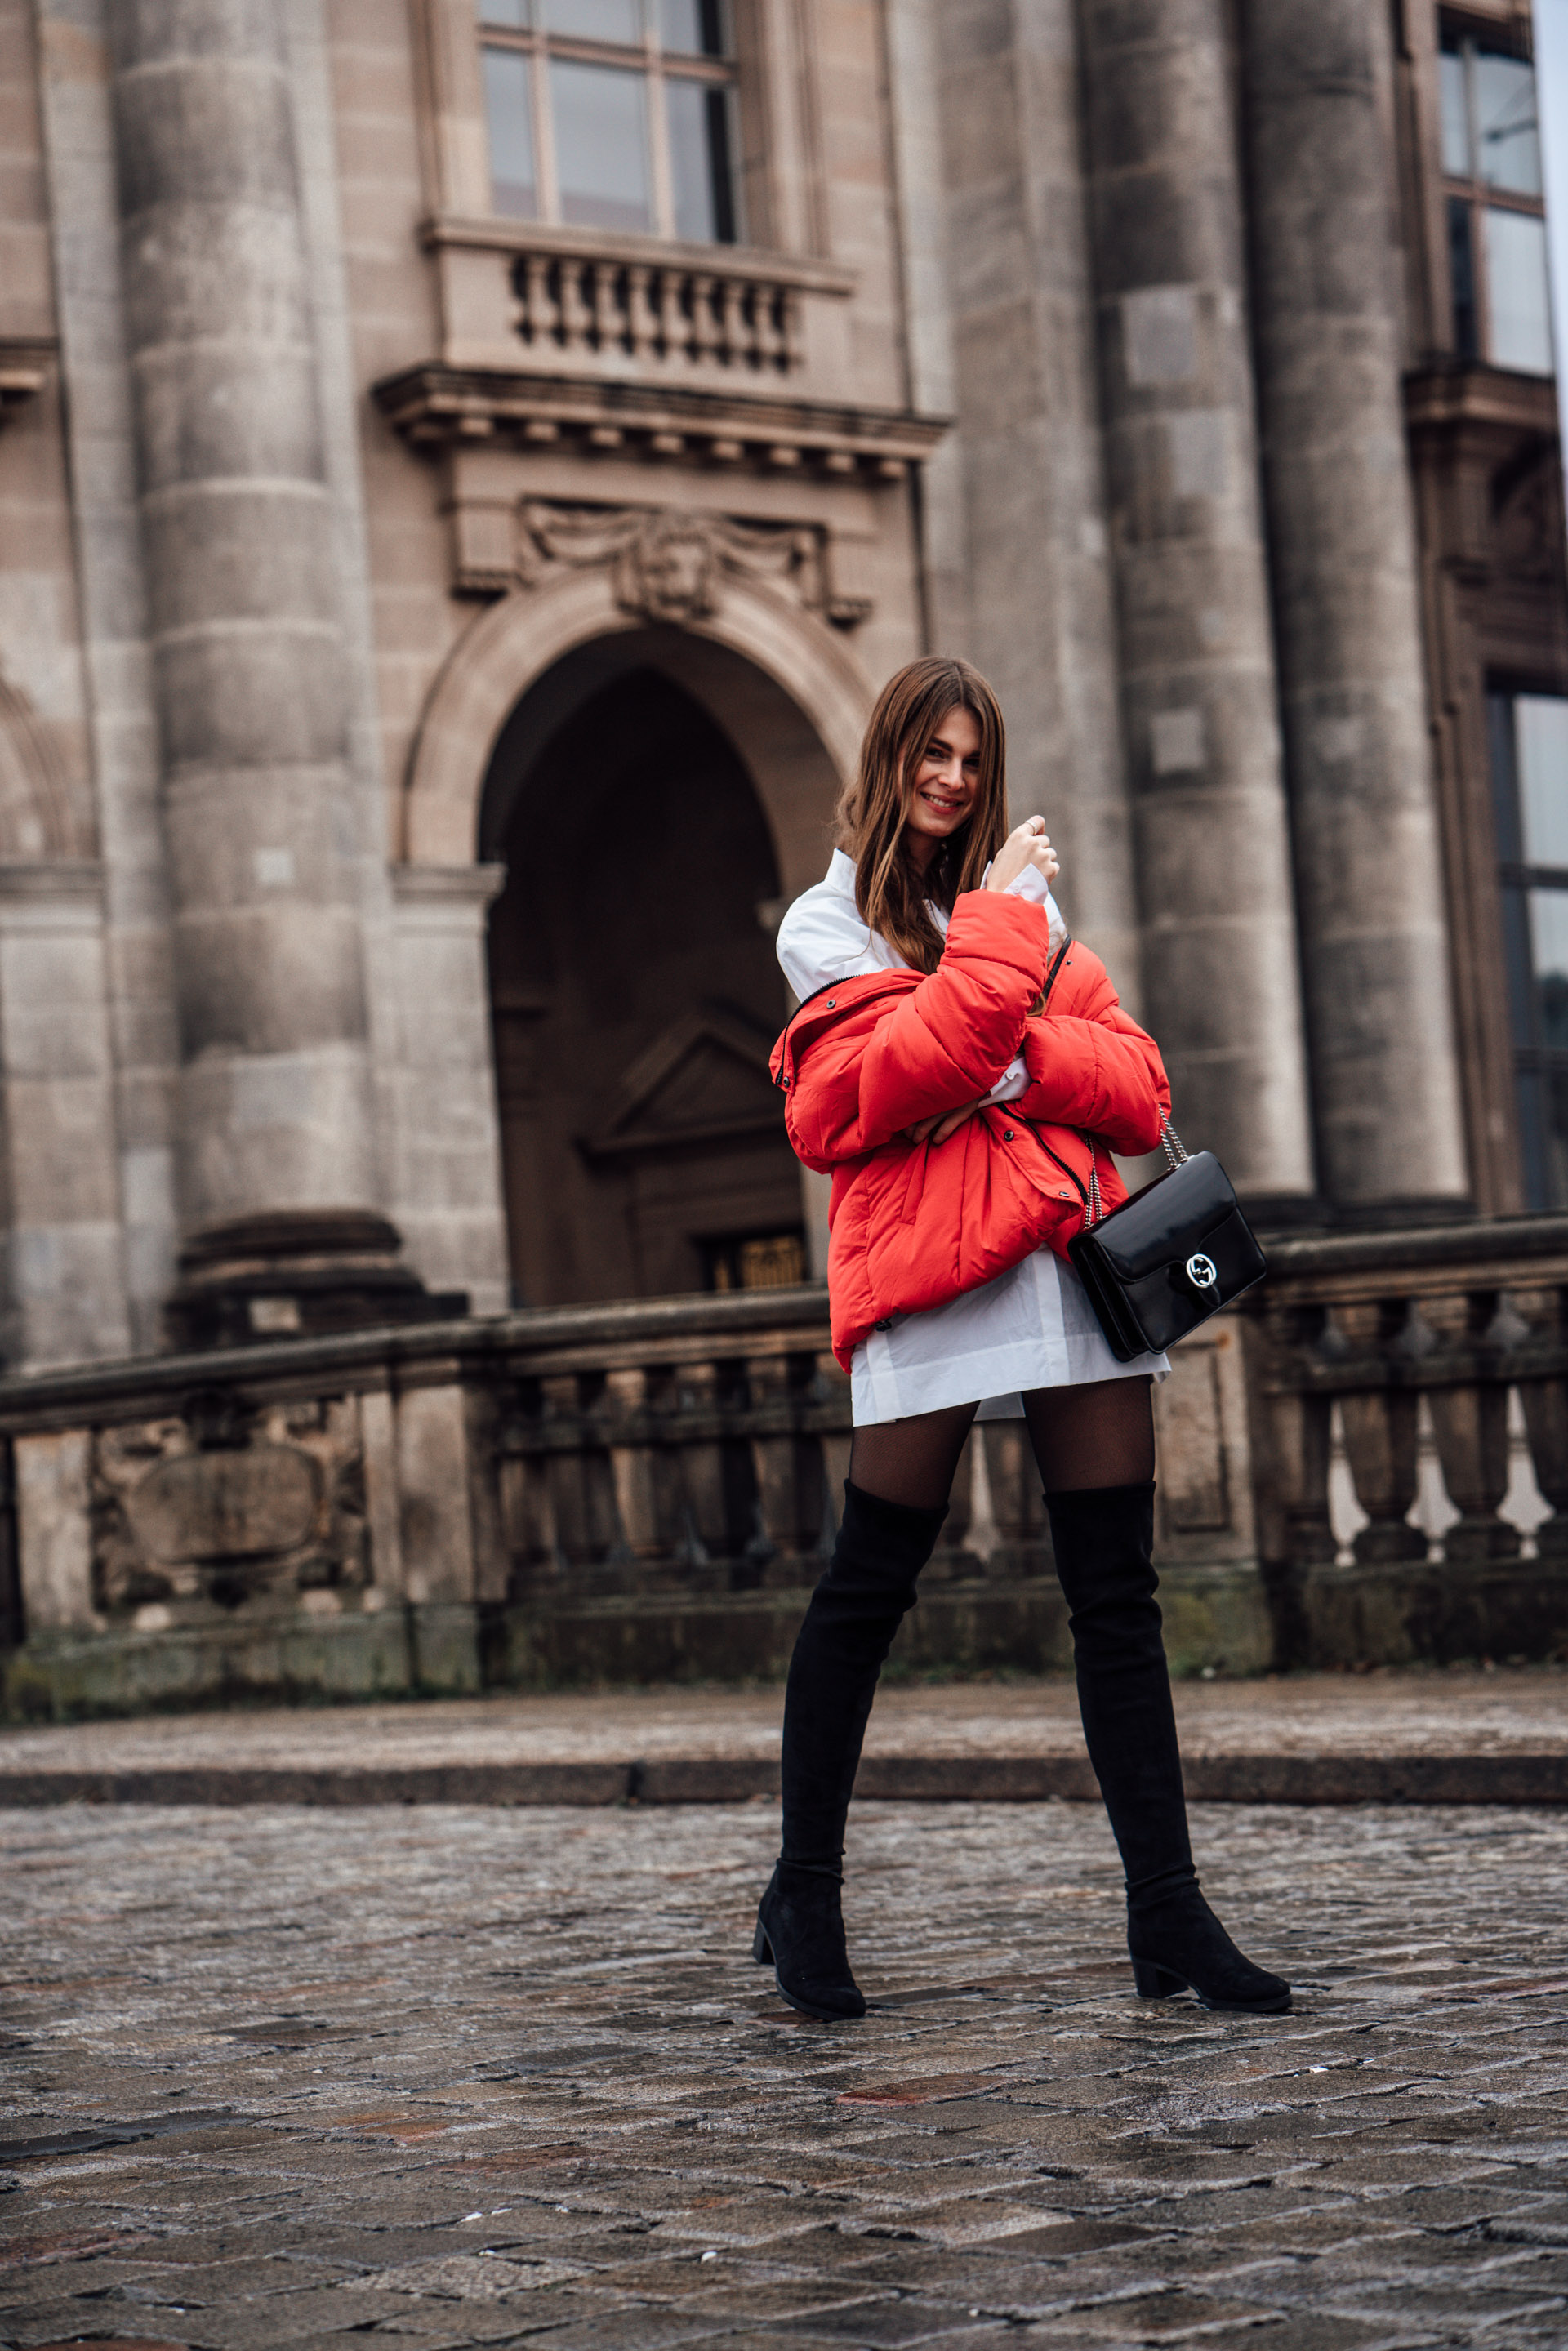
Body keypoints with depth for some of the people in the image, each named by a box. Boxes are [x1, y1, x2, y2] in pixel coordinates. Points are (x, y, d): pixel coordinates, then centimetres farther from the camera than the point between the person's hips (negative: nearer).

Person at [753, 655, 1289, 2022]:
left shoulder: (1024, 900, 22)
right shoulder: (831, 924, 7)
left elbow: (1137, 1085, 10)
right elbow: (900, 1074, -13)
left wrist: (1015, 1060, -7)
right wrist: (998, 931, -8)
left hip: (1076, 1249, 5)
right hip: (924, 1263, -5)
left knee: (1119, 1596, 0)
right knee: (868, 1589, -3)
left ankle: (1168, 1920, 0)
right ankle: (803, 1899, 12)